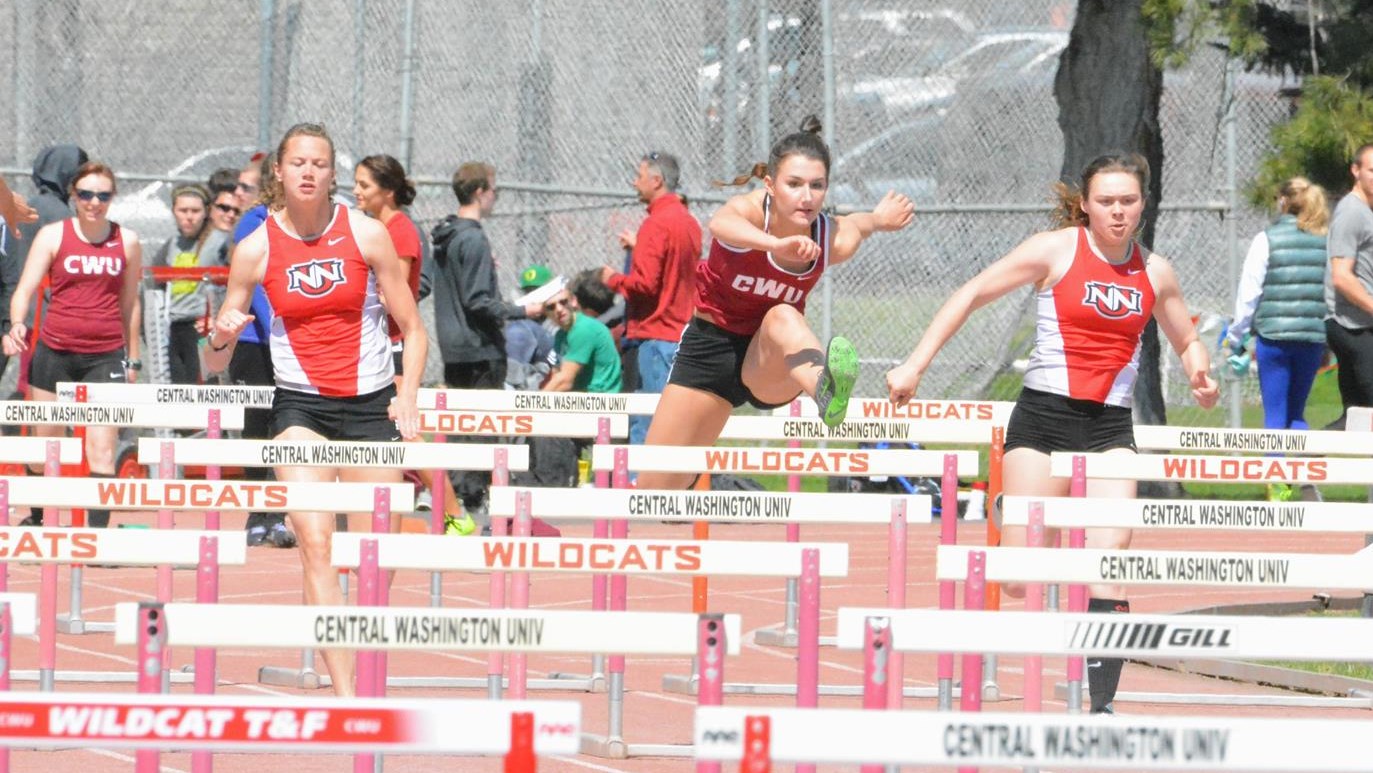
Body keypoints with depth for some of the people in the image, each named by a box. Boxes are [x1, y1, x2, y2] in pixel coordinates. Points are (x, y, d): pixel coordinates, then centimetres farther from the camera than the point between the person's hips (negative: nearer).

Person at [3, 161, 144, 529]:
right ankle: (37, 519, 27)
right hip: (54, 352, 0)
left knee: (102, 448, -10)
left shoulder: (127, 242, 5)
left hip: (106, 356, 0)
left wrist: (133, 359, 16)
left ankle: (98, 530, -13)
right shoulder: (53, 236, 0)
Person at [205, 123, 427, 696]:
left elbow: (412, 327, 4)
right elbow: (216, 362, 2)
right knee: (314, 540, -18)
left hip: (372, 405, 1)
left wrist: (407, 396, -10)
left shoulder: (366, 234, -3)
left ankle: (367, 679, 24)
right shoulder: (256, 249, -3)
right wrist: (222, 335, -21)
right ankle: (344, 697, -22)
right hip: (301, 405, -1)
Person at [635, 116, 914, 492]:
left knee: (782, 318, -38)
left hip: (770, 363, 0)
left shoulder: (834, 241, -16)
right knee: (652, 492, 2)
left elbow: (857, 223, 12)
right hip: (710, 346, 0)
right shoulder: (749, 210, -26)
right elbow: (721, 223, -55)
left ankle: (826, 389, -71)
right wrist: (777, 244, -71)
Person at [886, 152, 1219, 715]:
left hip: (1111, 425, 2)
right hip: (1044, 416, -2)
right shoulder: (1056, 250, -3)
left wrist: (1199, 374, 0)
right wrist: (916, 365, -6)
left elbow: (1187, 340, 23)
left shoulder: (1154, 272, 8)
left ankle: (1101, 702, -16)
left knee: (1111, 549, -17)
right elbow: (972, 293, 0)